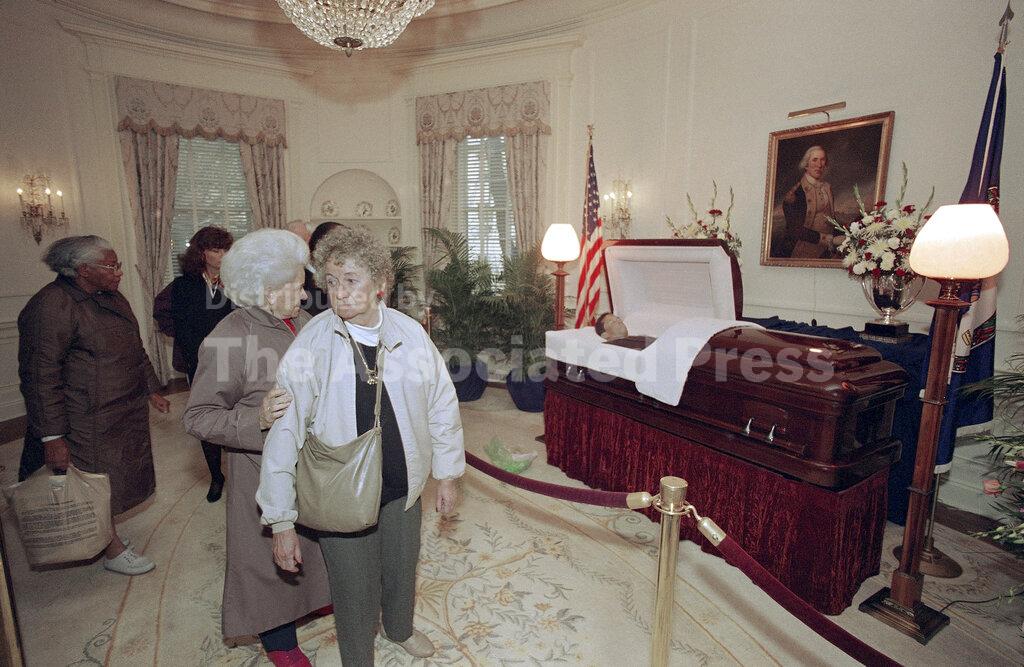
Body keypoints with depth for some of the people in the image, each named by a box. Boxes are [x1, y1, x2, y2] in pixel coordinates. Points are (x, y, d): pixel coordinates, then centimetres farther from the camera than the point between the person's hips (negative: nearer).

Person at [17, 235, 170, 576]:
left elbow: (135, 348, 19)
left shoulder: (111, 298, 8)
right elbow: (40, 377, -20)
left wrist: (152, 391, 19)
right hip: (90, 424, -8)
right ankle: (112, 551, 24)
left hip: (128, 412, 8)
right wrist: (52, 437, -20)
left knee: (119, 479, 18)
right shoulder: (51, 306, -19)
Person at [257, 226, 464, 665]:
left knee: (402, 568, 26)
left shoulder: (410, 333, -11)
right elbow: (284, 434, -14)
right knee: (355, 589, 15)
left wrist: (447, 475, 5)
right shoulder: (309, 346, -18)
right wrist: (281, 522, -11)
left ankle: (400, 629, 59)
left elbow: (442, 406, -1)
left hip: (402, 484, 3)